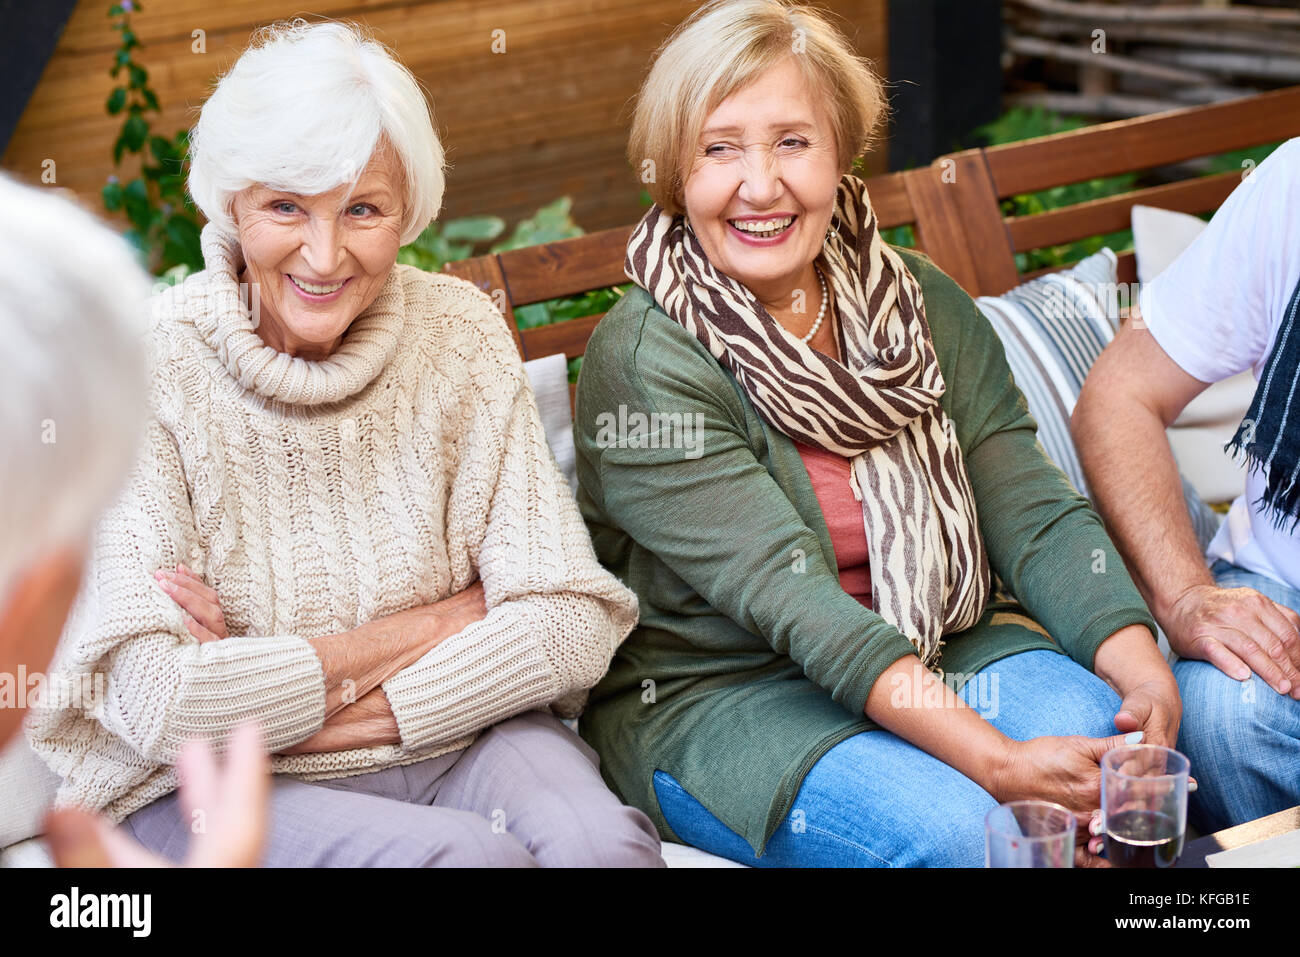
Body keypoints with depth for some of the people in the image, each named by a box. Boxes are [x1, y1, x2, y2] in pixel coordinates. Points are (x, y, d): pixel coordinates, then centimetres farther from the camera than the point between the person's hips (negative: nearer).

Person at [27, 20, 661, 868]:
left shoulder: (460, 334, -2)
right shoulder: (149, 372, -12)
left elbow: (574, 623, -8)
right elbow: (157, 704, -21)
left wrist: (279, 695, -16)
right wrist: (440, 623, -11)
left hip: (456, 736, 3)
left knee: (604, 846, -27)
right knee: (472, 855, -31)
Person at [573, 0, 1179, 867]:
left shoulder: (921, 305, 3)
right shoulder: (643, 361, -15)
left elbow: (1036, 513, -3)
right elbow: (790, 602, -24)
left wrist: (1143, 673, -22)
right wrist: (994, 761, -33)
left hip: (941, 651, 5)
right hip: (713, 694, -4)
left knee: (1113, 753, -23)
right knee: (954, 826, -29)